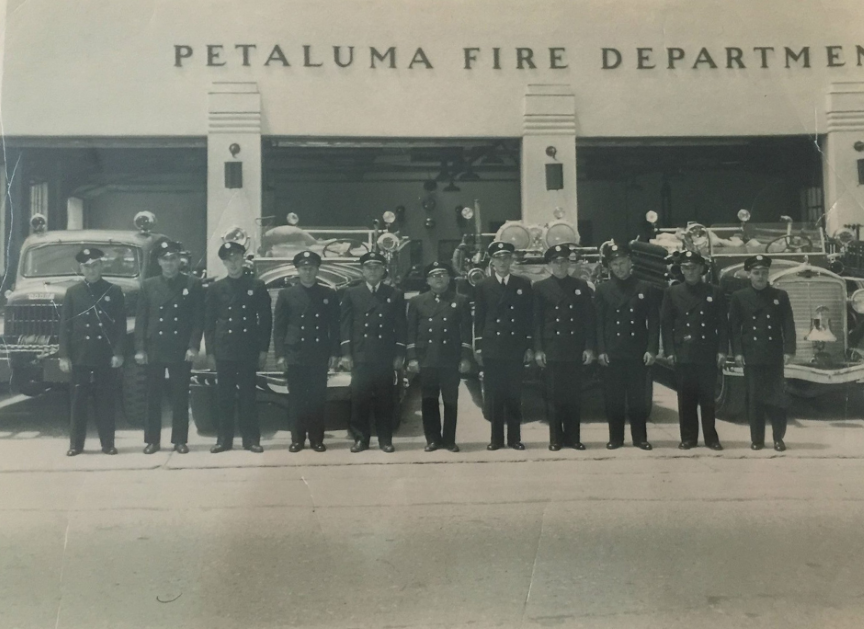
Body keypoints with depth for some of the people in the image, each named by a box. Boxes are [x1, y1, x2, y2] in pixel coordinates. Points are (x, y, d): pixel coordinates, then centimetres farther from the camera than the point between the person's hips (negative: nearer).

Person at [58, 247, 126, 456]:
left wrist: (118, 353, -7)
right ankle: (76, 444, 13)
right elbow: (65, 325, 4)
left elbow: (121, 325, 1)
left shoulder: (114, 291, 3)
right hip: (80, 357, 1)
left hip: (106, 357, -1)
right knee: (78, 402, 5)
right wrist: (64, 356, -2)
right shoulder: (73, 292, 7)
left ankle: (108, 443, 11)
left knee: (105, 401, 4)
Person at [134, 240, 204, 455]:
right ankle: (152, 440, 15)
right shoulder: (148, 285, 8)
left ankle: (180, 440, 13)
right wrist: (140, 349, -2)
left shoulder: (193, 284, 3)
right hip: (154, 350, 2)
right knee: (153, 397, 6)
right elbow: (141, 319, 5)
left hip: (181, 350, -2)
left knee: (180, 397, 4)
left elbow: (199, 318, -1)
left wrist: (193, 346, -9)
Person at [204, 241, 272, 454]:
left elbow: (266, 319, 3)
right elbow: (209, 322, 6)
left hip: (249, 350, -1)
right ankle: (224, 439, 12)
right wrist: (210, 350, -1)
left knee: (247, 395, 4)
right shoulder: (215, 288, 6)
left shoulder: (257, 286, 4)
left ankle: (251, 438, 10)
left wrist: (263, 349, -2)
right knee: (224, 396, 4)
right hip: (224, 350, 1)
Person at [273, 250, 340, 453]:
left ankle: (317, 439, 13)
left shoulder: (329, 295, 7)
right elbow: (279, 327, 3)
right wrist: (280, 354, -4)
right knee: (296, 399, 4)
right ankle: (297, 439, 13)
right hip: (294, 356, 0)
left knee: (318, 398, 3)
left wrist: (334, 353, -1)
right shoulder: (286, 294, 5)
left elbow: (335, 327, 6)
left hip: (320, 357, 0)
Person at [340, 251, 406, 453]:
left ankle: (385, 439, 12)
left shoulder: (395, 295, 9)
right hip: (360, 356, 0)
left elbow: (400, 327, 6)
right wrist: (346, 354, -3)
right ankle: (360, 438, 11)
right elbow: (346, 325, 4)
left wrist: (399, 355, 0)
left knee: (384, 399, 3)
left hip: (386, 357, 0)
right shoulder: (351, 294, 8)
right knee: (359, 399, 0)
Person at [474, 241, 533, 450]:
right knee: (494, 396, 3)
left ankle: (515, 437, 12)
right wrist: (478, 349, 0)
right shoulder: (483, 287, 6)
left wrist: (530, 347, 1)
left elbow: (530, 317, 7)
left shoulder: (524, 285, 7)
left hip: (516, 349, 0)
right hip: (492, 350, 0)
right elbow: (478, 319, 5)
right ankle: (496, 438, 12)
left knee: (514, 395, 3)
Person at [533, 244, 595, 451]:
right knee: (554, 395, 2)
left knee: (574, 395, 5)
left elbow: (589, 319, 7)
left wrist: (589, 347, 0)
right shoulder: (540, 288, 3)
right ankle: (556, 438, 11)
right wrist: (538, 349, -6)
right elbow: (536, 321, 0)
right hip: (551, 350, -2)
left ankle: (573, 437, 15)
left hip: (575, 350, 2)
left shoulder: (581, 286, 9)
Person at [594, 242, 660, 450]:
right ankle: (615, 437, 13)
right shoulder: (603, 290, 6)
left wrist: (651, 349, -5)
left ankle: (640, 437, 14)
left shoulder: (646, 289, 6)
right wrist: (601, 350, -5)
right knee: (614, 398, 4)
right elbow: (598, 322, 3)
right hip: (612, 354, 0)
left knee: (638, 397, 4)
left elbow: (654, 322, 3)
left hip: (638, 353, 0)